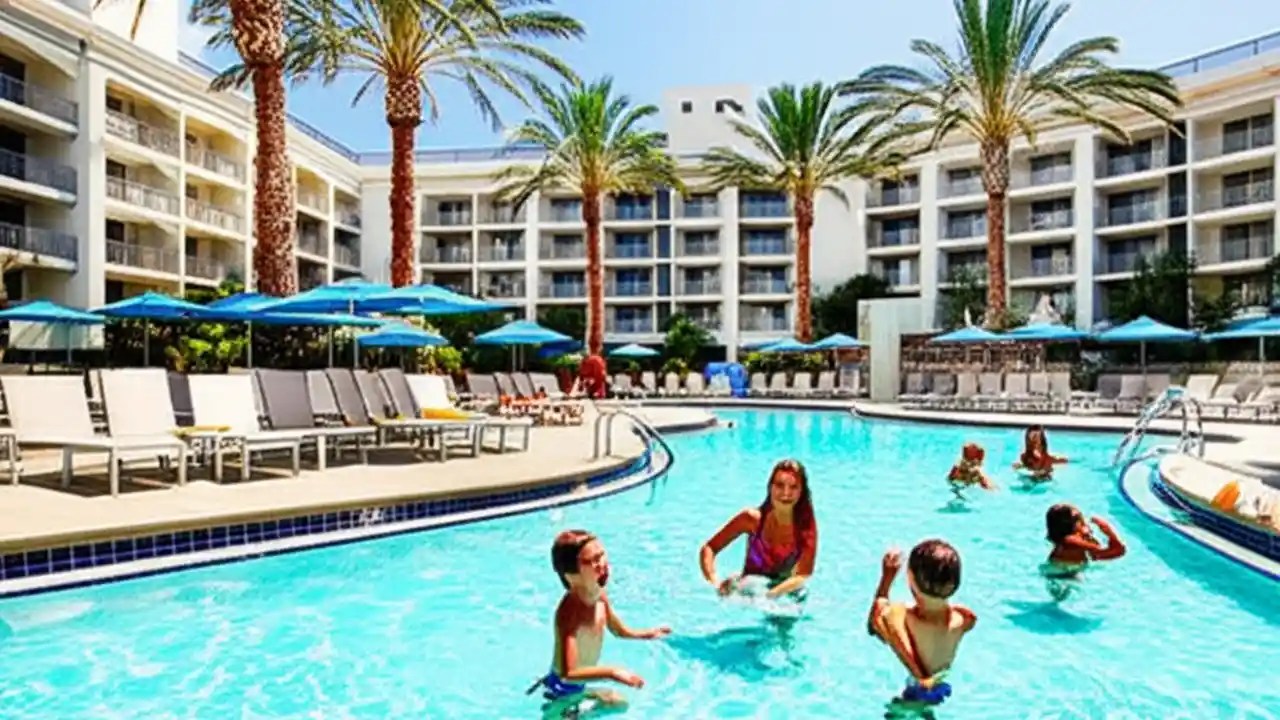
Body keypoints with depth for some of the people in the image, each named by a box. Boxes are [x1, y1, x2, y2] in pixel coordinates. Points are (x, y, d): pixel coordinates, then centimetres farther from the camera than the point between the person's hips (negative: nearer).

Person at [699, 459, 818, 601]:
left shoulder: (807, 526, -14)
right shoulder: (752, 519, -14)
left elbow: (803, 575, -19)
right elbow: (709, 548, -10)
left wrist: (770, 594, -35)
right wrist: (715, 582, -27)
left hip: (785, 593, 2)